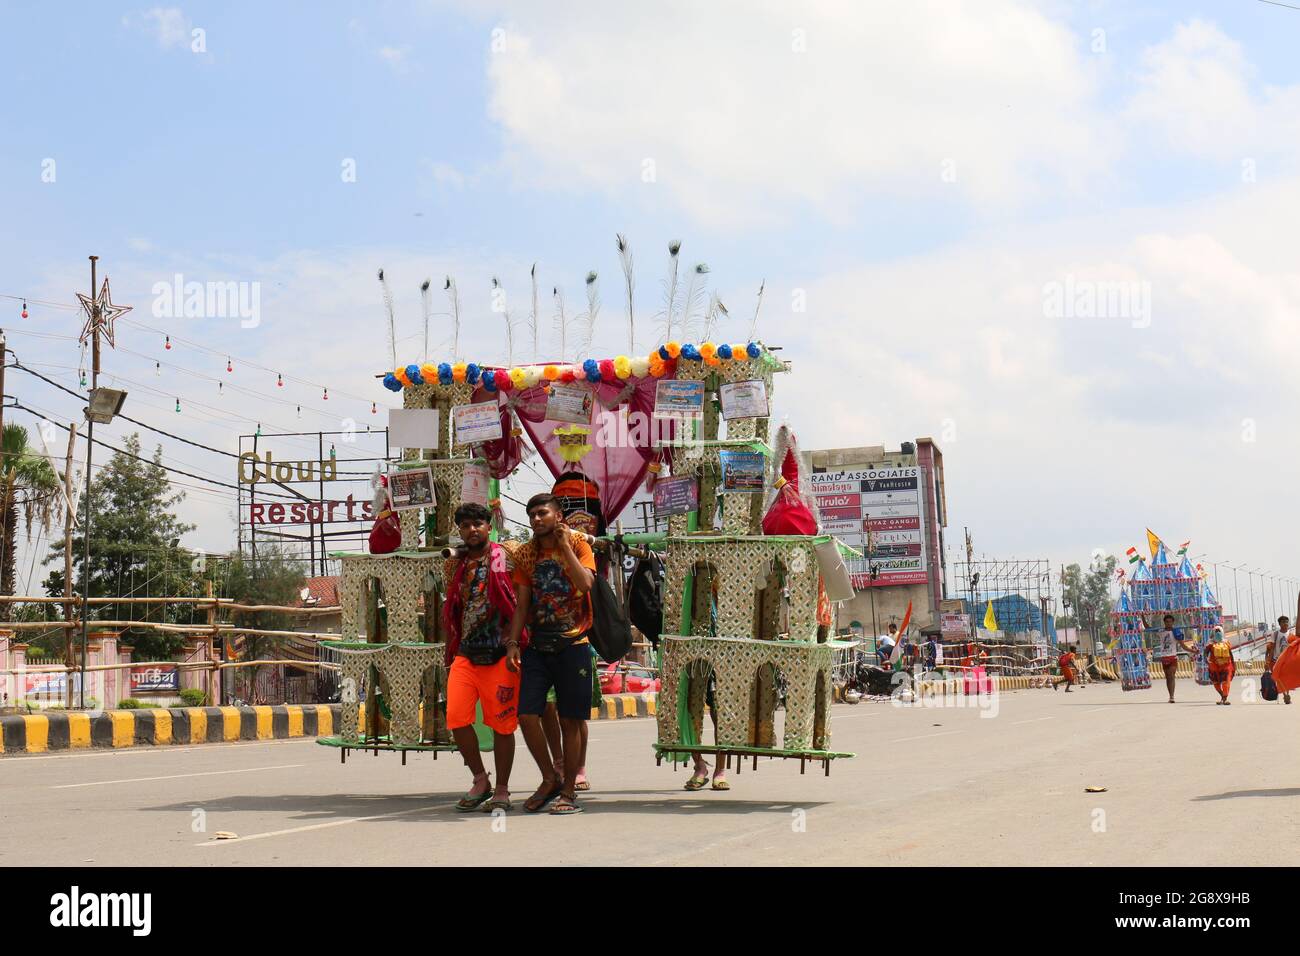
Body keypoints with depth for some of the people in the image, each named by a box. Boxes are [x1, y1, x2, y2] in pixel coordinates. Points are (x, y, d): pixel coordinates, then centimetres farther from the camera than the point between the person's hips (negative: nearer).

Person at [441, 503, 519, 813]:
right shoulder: (455, 566, 14)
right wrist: (451, 652, 18)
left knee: (502, 724, 0)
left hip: (500, 655, -4)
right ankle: (480, 781, 12)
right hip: (465, 654, 4)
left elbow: (521, 603, -4)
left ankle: (501, 790, 12)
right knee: (456, 719, -7)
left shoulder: (505, 558, -1)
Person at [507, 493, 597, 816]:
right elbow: (522, 605, 10)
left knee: (570, 721, 1)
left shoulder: (578, 545, 0)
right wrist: (513, 642, -1)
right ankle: (550, 780, 14)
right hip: (537, 646, 3)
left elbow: (586, 584, -18)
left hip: (572, 645, -3)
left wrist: (564, 544, -15)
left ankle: (569, 791, 11)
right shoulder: (525, 554, 10)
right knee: (526, 715, -6)